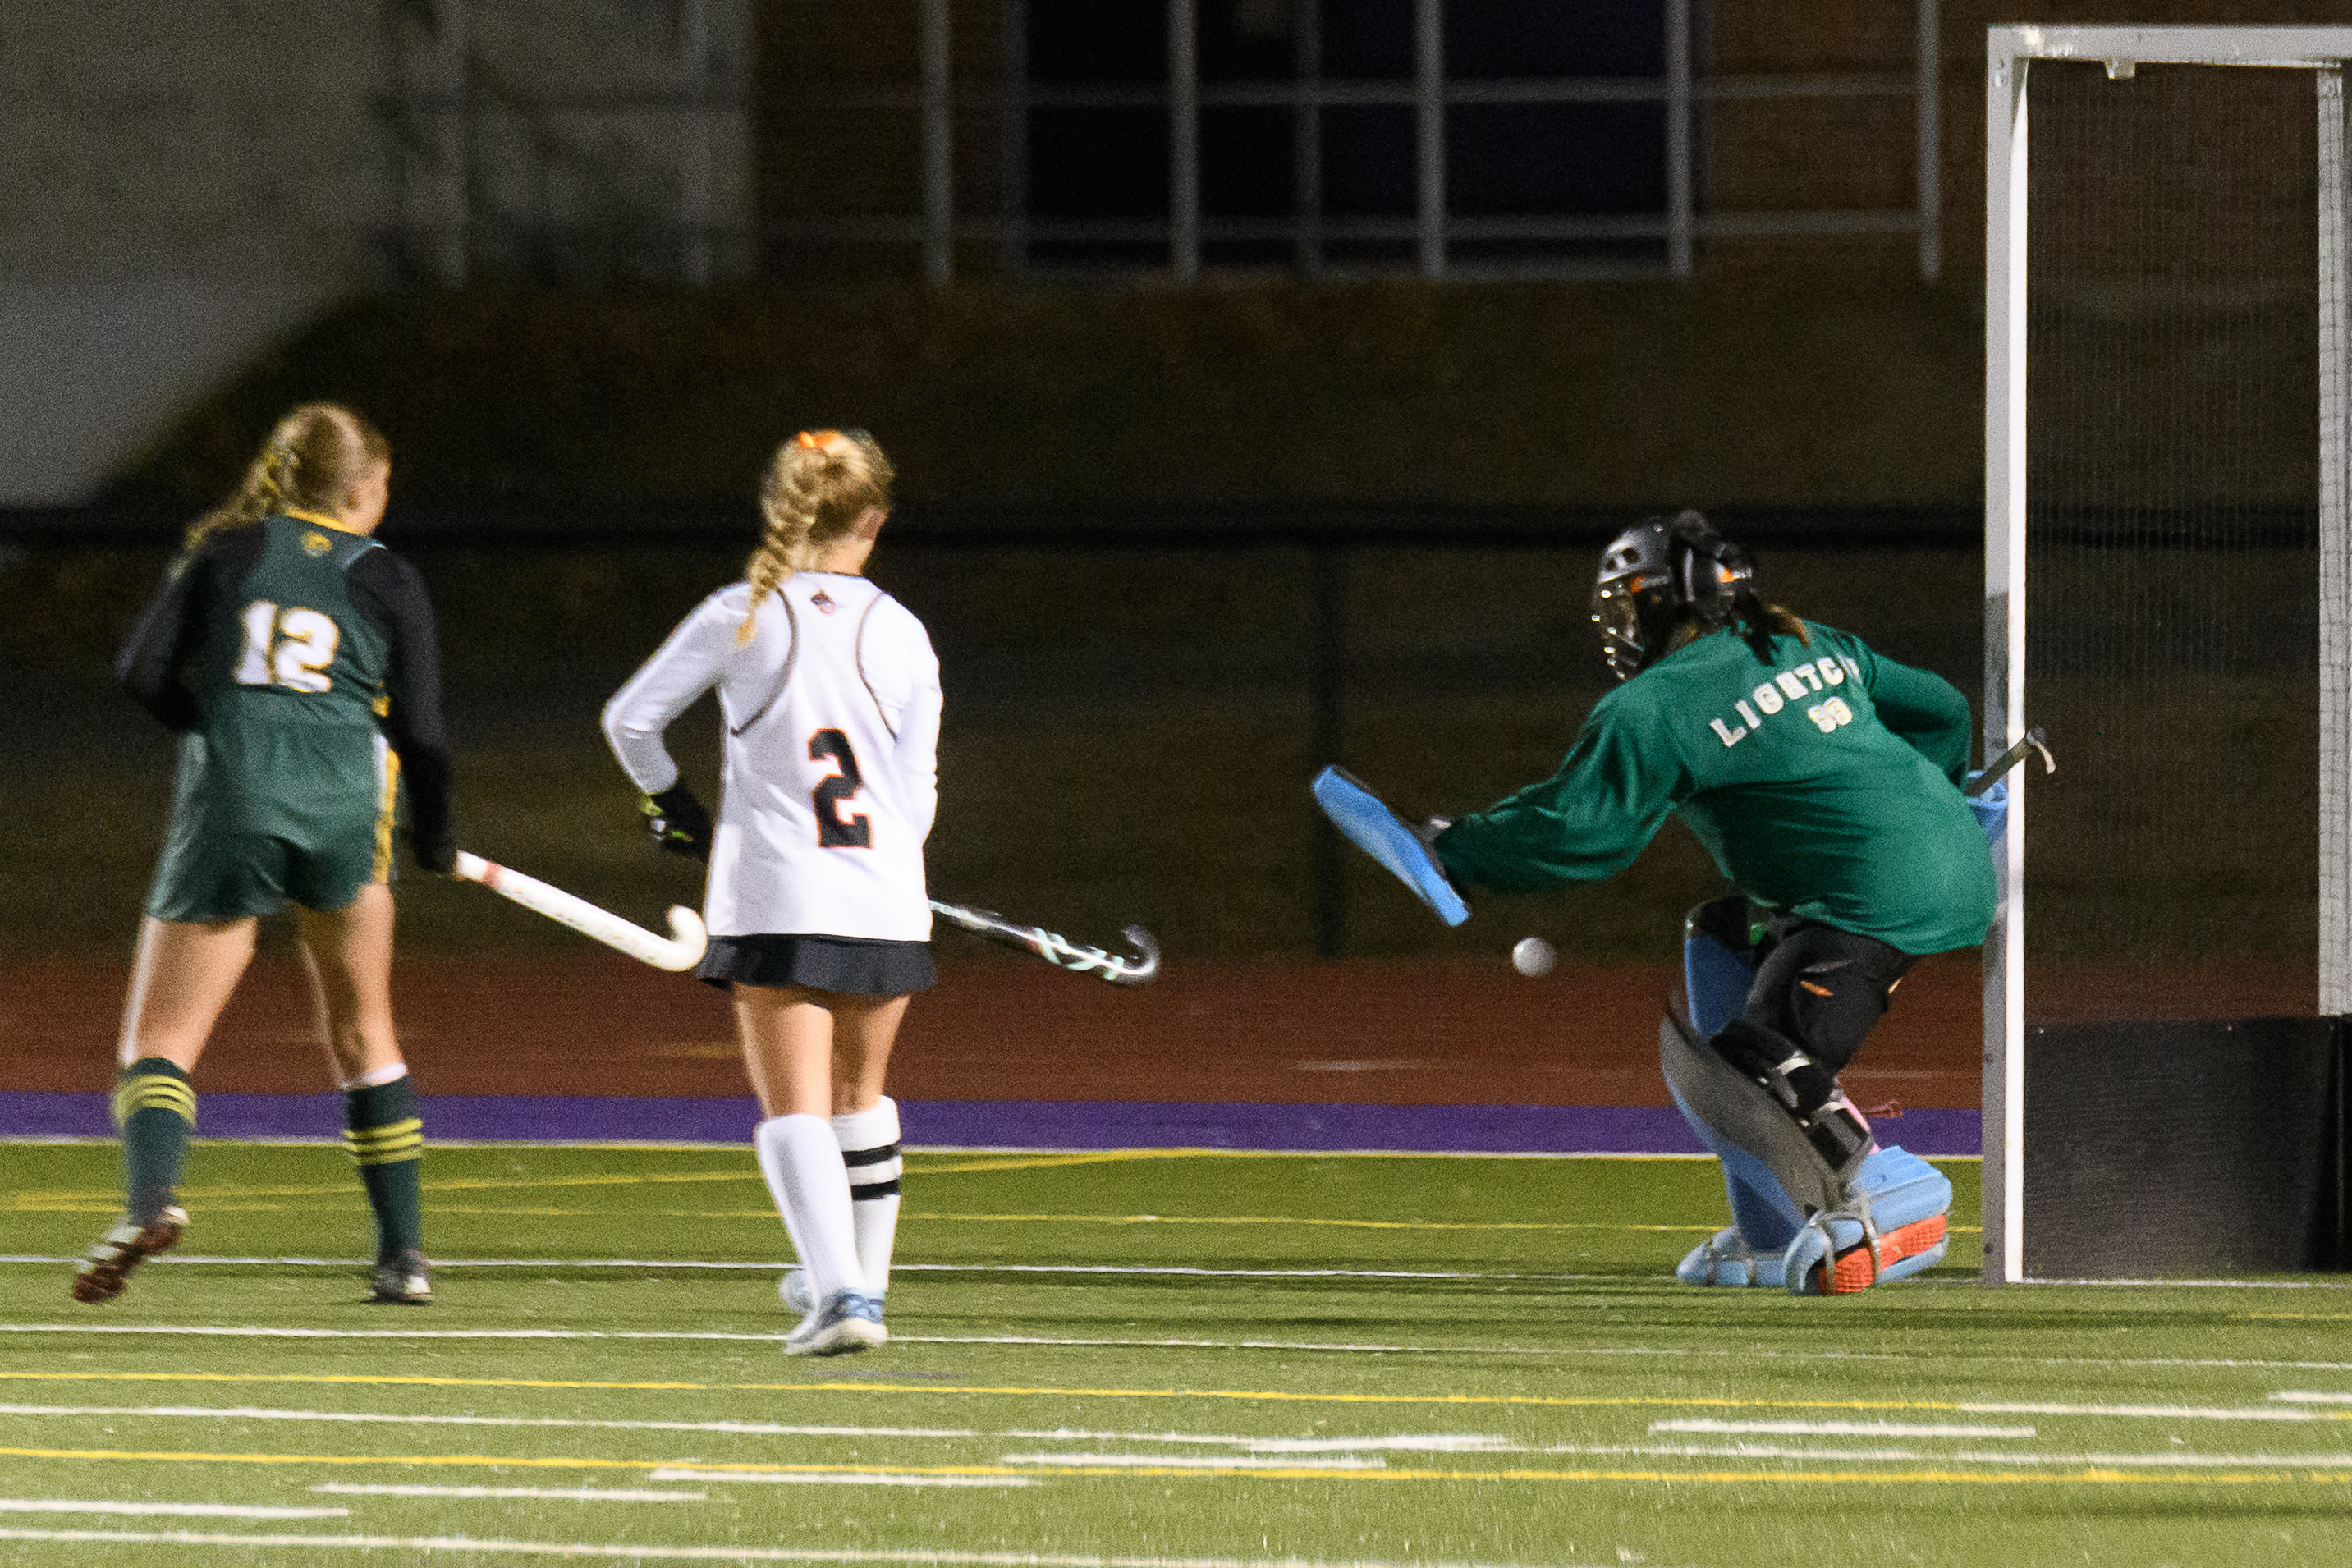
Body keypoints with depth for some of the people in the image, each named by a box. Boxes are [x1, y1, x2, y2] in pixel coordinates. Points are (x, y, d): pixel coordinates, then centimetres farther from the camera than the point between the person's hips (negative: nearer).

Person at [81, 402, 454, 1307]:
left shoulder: (223, 551, 9)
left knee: (159, 1041, 2)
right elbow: (420, 733, 4)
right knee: (364, 1037, 19)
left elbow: (143, 672, 2)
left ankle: (150, 1194, -28)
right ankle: (403, 1253, 18)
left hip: (227, 808, -1)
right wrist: (435, 841, 21)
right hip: (345, 811, 1)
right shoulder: (387, 580, 8)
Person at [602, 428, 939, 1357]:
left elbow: (629, 717, 3)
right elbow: (919, 791, 4)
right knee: (859, 1093, 21)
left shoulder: (738, 617, -2)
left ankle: (839, 1290, -21)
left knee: (793, 1105, -3)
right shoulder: (901, 633, 2)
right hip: (886, 909, 3)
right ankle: (862, 1275, 31)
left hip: (774, 898, -2)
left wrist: (671, 805, 21)